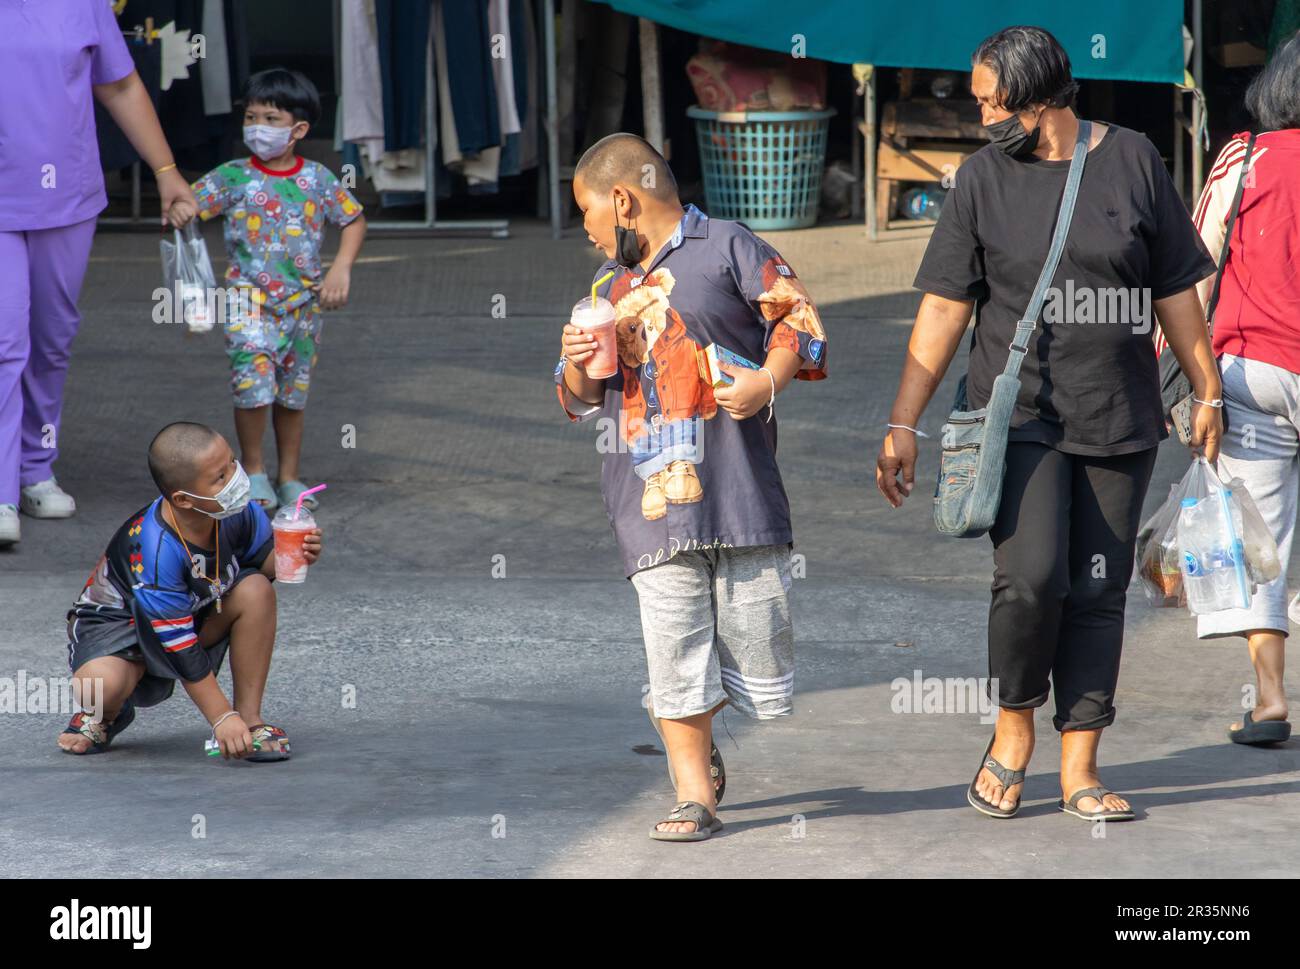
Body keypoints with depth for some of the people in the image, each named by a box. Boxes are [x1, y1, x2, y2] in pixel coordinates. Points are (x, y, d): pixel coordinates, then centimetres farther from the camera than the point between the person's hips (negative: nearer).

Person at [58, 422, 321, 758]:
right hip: (120, 618, -6)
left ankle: (250, 717, -10)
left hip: (200, 612, 6)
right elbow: (178, 647, -30)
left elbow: (265, 560, 2)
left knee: (256, 589, -22)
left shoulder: (236, 512, -20)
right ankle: (104, 717, 5)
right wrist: (222, 718, -28)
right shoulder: (154, 551, -36)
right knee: (101, 683, -36)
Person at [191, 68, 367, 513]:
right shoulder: (232, 177, -3)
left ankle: (289, 477, 24)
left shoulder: (317, 179, 2)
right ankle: (253, 471, 3)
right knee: (253, 384, -16)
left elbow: (354, 220, 12)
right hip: (249, 299, -3)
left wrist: (341, 268, -1)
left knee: (293, 392, 11)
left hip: (302, 301, 3)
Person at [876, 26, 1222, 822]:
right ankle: (1014, 730, 4)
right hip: (1020, 418, -1)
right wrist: (903, 425, -1)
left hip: (1119, 424, 1)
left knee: (1098, 594, 2)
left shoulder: (1133, 161, 3)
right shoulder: (984, 178, 2)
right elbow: (942, 310, 3)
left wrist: (1207, 392, 10)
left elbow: (1176, 292, 10)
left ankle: (1080, 770, 8)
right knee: (1031, 577, -18)